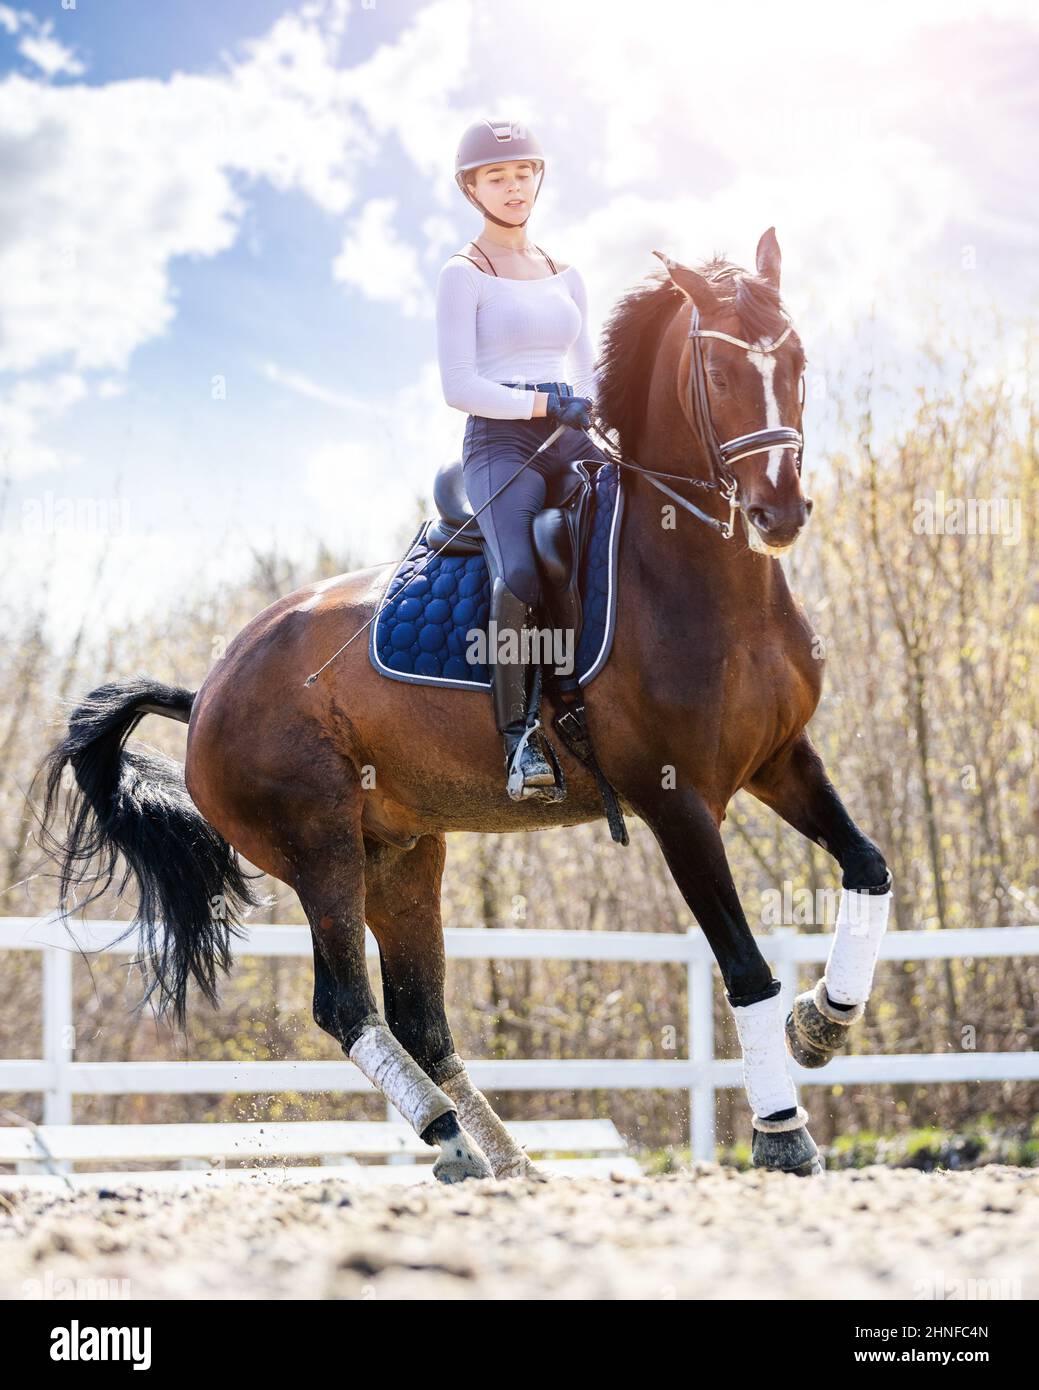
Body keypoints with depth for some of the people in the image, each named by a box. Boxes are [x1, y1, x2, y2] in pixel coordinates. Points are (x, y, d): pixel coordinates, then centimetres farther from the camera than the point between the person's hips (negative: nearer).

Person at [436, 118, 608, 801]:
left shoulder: (567, 276, 21)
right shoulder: (464, 275, 3)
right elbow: (459, 385, -7)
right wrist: (543, 403, -16)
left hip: (571, 440, 6)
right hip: (501, 441, -6)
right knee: (520, 577, -31)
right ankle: (519, 736, -26)